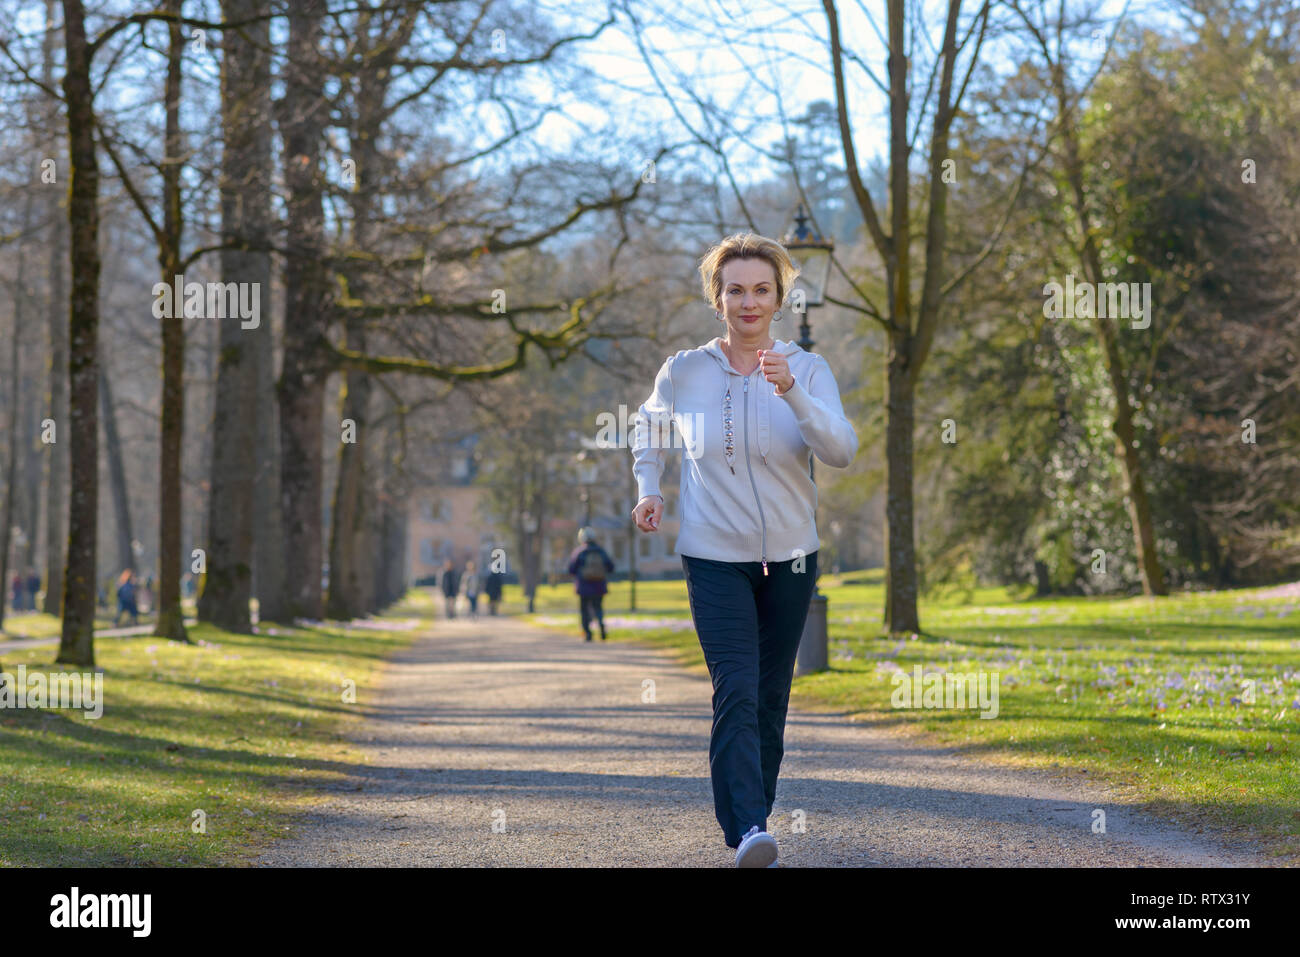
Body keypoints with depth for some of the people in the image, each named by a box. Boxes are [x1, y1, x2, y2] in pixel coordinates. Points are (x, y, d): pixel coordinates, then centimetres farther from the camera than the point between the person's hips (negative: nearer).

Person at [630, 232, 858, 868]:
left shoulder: (808, 370, -4)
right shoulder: (683, 371, -3)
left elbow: (842, 452, -19)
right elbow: (649, 425, 19)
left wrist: (792, 393, -32)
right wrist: (648, 490, 3)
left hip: (789, 557, 2)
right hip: (715, 557, -2)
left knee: (771, 697, 11)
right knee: (736, 692, -17)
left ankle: (756, 812, 29)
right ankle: (748, 832, -25)